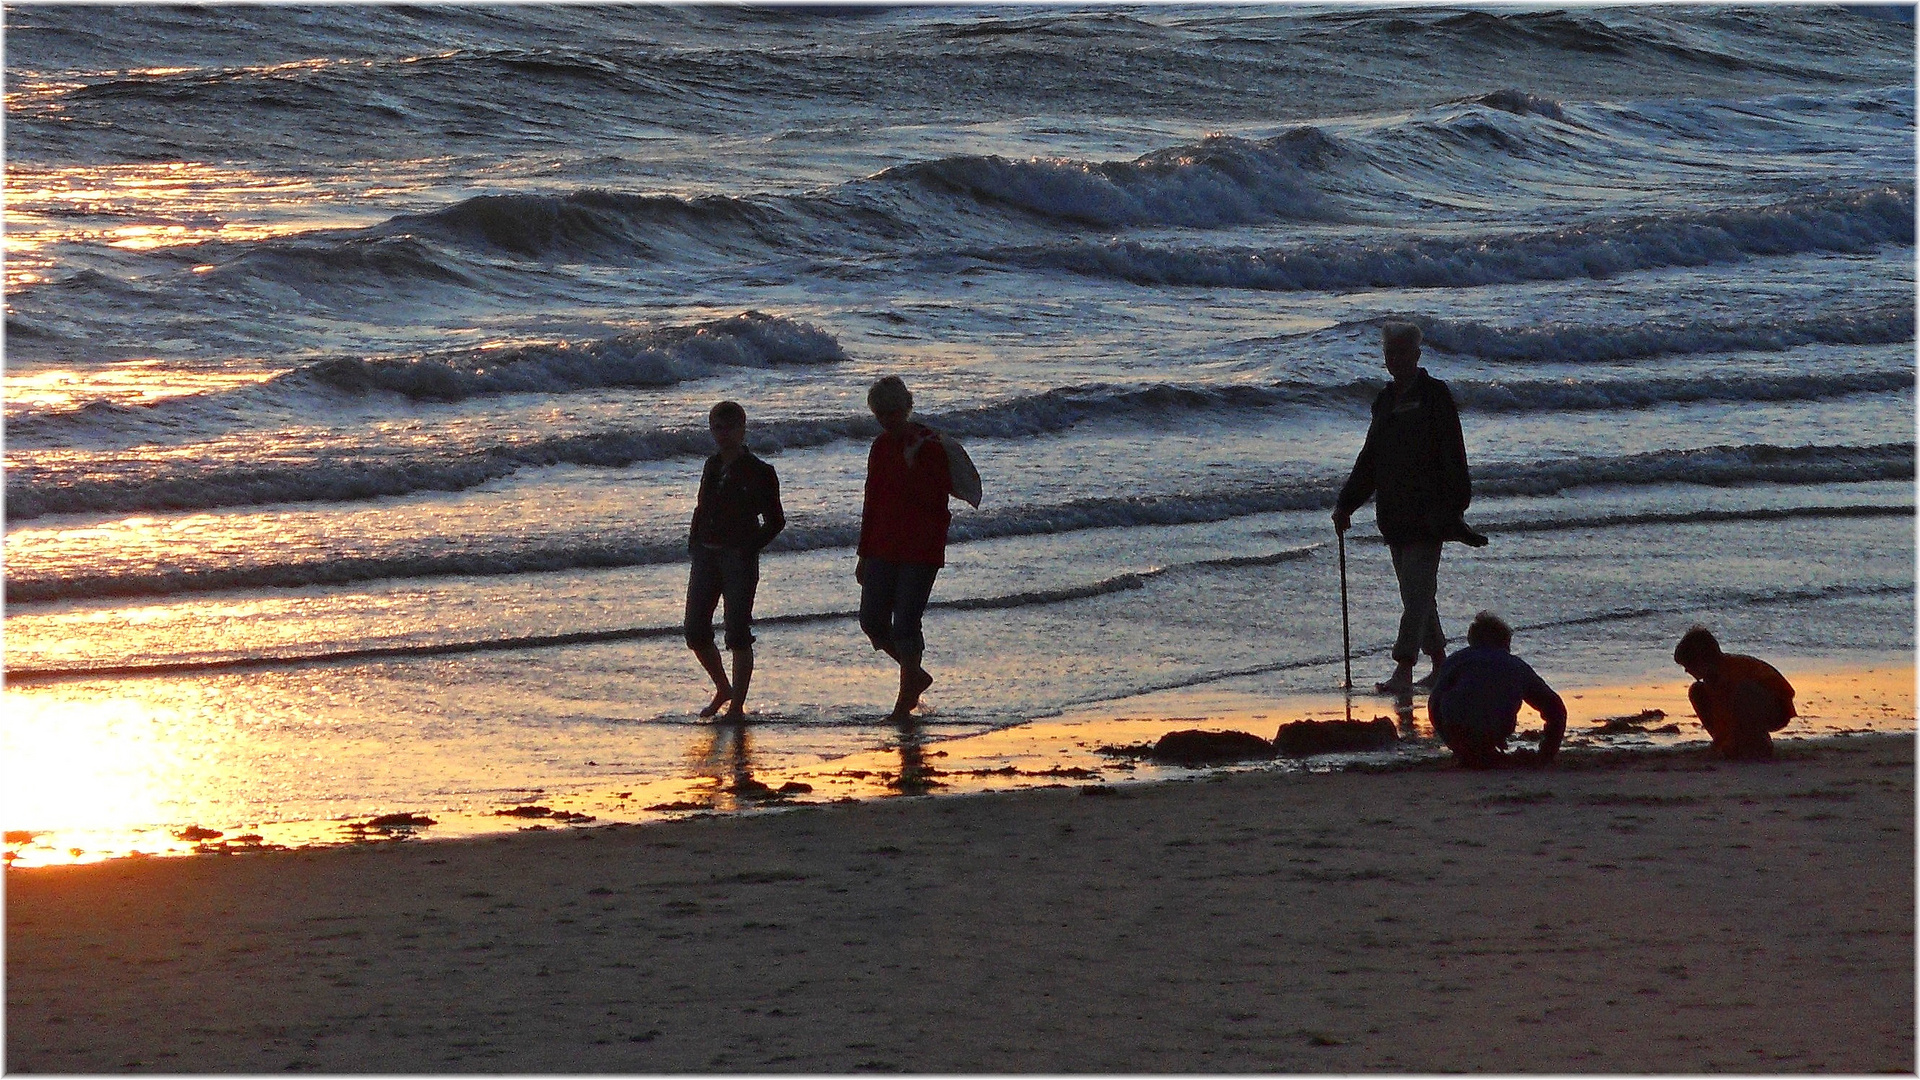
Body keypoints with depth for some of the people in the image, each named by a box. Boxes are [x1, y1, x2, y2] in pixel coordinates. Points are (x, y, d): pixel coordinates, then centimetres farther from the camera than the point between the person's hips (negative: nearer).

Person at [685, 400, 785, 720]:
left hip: (738, 559, -6)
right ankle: (723, 688, 25)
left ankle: (737, 704, 0)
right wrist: (694, 543, 6)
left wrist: (749, 549, -11)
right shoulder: (712, 466, 12)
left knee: (737, 633, -6)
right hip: (706, 556, 6)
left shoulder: (758, 472, -4)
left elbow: (775, 521, -1)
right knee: (696, 633, 4)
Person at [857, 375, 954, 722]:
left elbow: (936, 498, -18)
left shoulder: (931, 447, -10)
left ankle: (905, 701, 3)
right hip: (883, 548, 7)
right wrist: (864, 554, 17)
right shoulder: (881, 447, 10)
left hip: (920, 550, -7)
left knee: (905, 624, -7)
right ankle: (915, 676, 24)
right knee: (872, 621, 3)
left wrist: (912, 465, -26)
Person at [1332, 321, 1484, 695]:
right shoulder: (1386, 400, 16)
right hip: (1395, 516, 8)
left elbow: (1452, 457, -10)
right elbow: (1370, 460, 21)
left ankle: (1403, 671, -16)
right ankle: (1440, 666, 21)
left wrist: (1454, 507, -17)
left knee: (1417, 593, -11)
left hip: (1427, 513, -8)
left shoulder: (1435, 396, -6)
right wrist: (1346, 504, 14)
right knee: (1417, 593, 12)